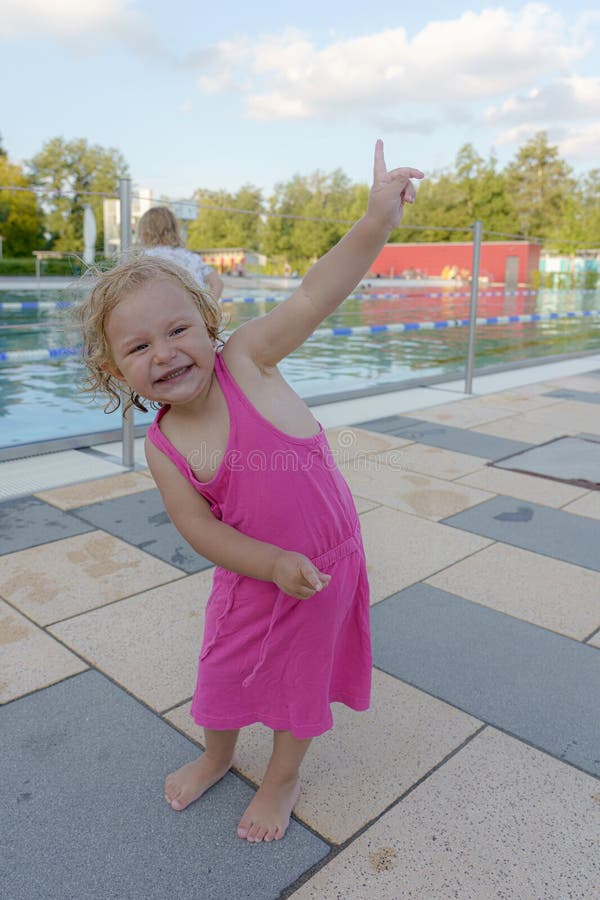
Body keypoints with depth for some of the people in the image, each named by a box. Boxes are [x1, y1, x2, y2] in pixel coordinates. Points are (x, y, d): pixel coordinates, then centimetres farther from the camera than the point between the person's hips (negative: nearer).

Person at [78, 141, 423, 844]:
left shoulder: (244, 360, -19)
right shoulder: (162, 448, -12)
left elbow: (313, 297, -27)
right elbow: (200, 528, -12)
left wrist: (377, 220, -36)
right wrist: (273, 562, -23)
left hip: (327, 557, -2)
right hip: (252, 572, 2)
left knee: (298, 672, 16)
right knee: (225, 665, 20)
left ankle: (283, 777, 44)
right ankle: (217, 753, 53)